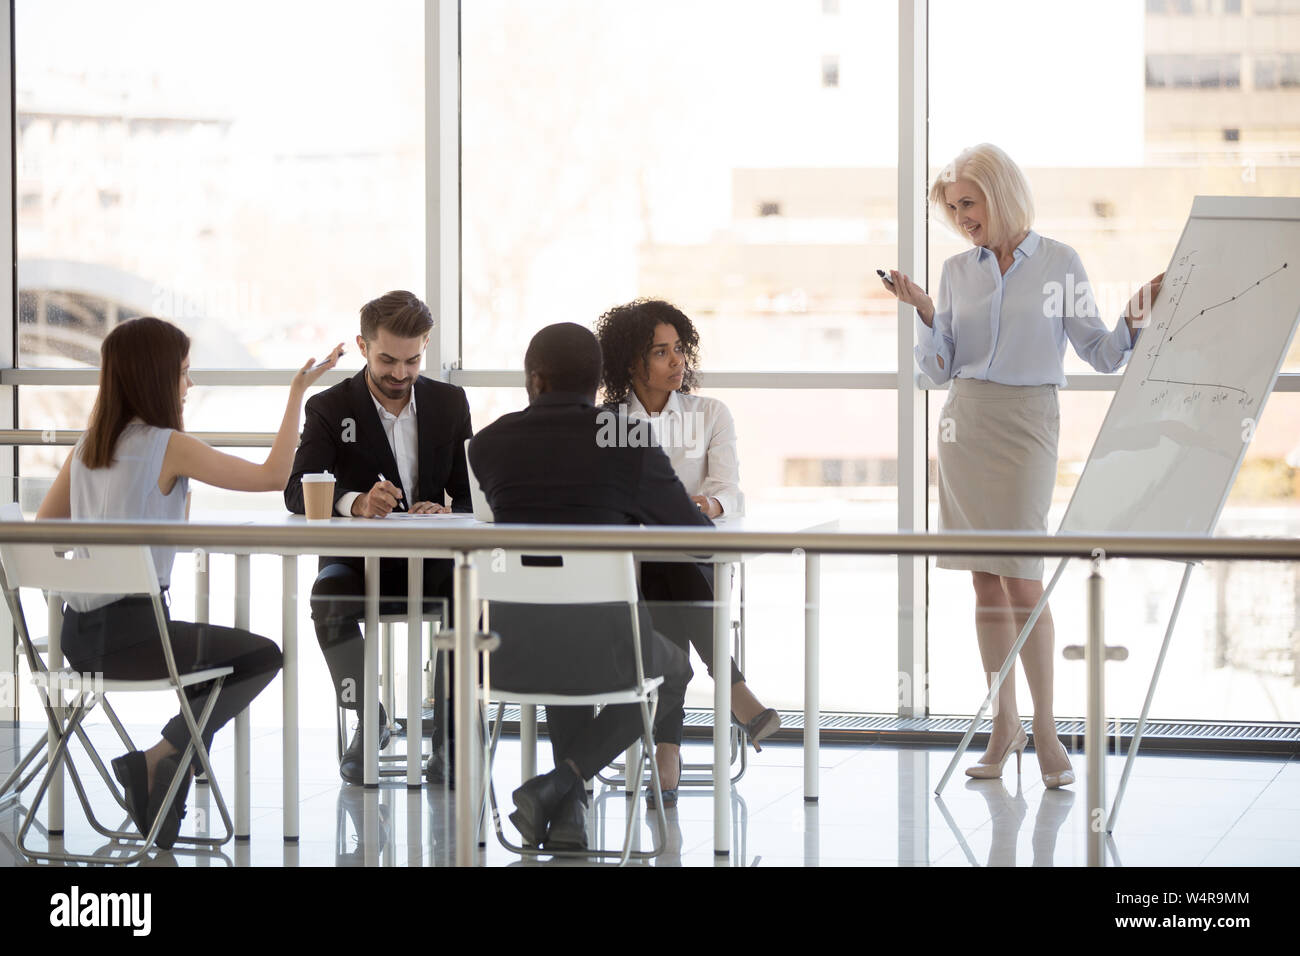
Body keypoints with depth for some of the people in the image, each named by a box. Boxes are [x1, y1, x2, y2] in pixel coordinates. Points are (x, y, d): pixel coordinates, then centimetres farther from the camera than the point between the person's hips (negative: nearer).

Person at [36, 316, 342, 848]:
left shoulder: (86, 447, 9)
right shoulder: (169, 447, -11)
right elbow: (273, 476, -6)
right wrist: (298, 393, 2)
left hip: (78, 634, 8)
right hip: (131, 629, -8)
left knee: (217, 648, 29)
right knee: (263, 657, 9)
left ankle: (169, 763, 16)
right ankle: (161, 757, 1)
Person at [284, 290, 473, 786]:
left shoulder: (449, 402, 7)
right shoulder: (330, 408, 0)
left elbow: (472, 494, 4)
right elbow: (297, 493, -14)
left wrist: (447, 514, -22)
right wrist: (356, 503, -36)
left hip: (431, 558, 1)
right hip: (358, 557, -1)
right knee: (329, 596, -36)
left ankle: (450, 737, -22)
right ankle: (369, 721, -13)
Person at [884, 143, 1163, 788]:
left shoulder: (1059, 263, 0)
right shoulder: (958, 271, 10)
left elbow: (1100, 354, 1)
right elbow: (939, 368, 10)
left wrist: (1134, 322, -17)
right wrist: (923, 313, -5)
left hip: (1027, 425, -4)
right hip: (965, 426, 4)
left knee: (1021, 578, -11)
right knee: (986, 582, 5)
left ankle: (1044, 731, -3)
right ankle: (1003, 725, 12)